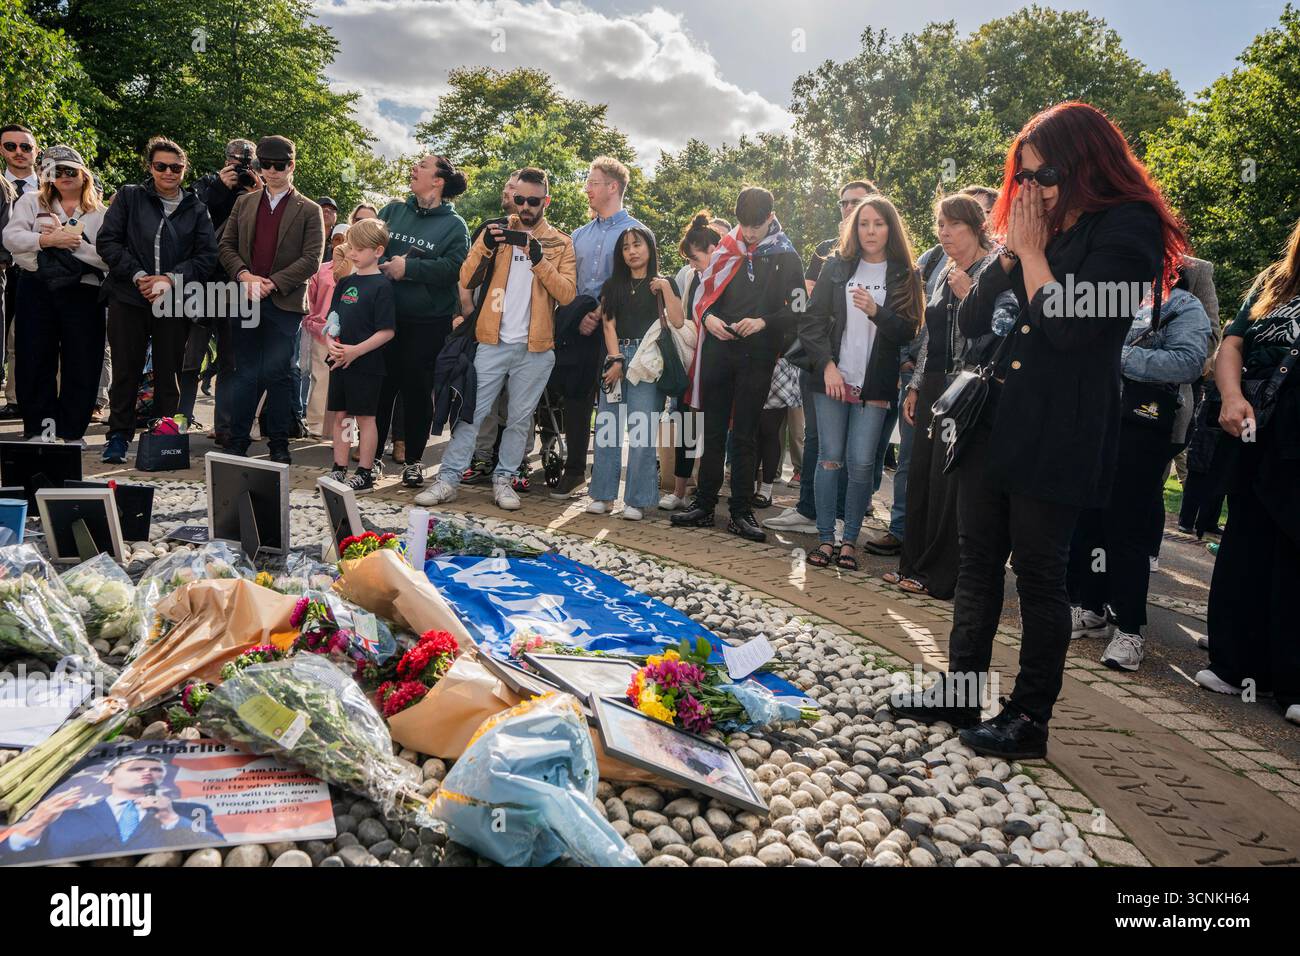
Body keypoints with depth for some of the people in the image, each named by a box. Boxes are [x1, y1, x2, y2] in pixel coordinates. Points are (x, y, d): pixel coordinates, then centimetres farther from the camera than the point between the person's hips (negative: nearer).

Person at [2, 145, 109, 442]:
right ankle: (38, 427, 15)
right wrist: (46, 240, -15)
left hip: (82, 292, -1)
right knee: (34, 361, 4)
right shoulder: (32, 201, 11)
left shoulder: (101, 214, 7)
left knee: (81, 365, 1)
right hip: (37, 289, 1)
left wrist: (74, 242, -14)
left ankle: (71, 432, 13)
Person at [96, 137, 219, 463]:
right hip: (128, 298, 0)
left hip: (175, 303, 1)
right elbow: (107, 240, 1)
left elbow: (208, 256, 0)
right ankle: (118, 436, 14)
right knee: (126, 371, 3)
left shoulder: (196, 209, 9)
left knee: (169, 373, 4)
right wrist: (138, 275, -12)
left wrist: (171, 279, -13)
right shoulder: (129, 197, 7)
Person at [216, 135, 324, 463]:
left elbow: (311, 259, -5)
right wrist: (245, 276, -8)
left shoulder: (309, 210, 4)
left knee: (278, 374, 0)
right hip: (246, 298, 3)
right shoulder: (244, 203, 15)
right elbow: (226, 245, 11)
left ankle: (279, 444, 7)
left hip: (285, 302, -3)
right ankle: (237, 441, 10)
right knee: (245, 373, 5)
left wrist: (273, 283, -14)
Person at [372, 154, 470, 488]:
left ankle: (413, 460, 17)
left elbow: (452, 269, -14)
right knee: (379, 385, 6)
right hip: (384, 317, 3)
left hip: (428, 324, -3)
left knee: (417, 389, 4)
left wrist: (408, 267, -17)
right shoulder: (394, 210, 12)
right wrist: (384, 264, -12)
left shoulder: (454, 225, 0)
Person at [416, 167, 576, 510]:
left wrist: (539, 260, -18)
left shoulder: (561, 244, 7)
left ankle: (504, 479, 17)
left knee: (520, 418, 7)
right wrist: (484, 248, -15)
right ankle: (448, 479, 4)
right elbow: (465, 280, 1)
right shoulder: (496, 231, 9)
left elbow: (567, 294, -6)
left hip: (536, 348, 0)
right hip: (492, 342, 0)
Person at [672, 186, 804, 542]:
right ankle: (704, 505, 15)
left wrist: (764, 322, -16)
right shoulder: (727, 249, 9)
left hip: (757, 357, -3)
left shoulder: (786, 258, 1)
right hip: (718, 351, 3)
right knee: (713, 431, 8)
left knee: (744, 436, 2)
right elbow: (704, 292, 14)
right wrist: (708, 318, -6)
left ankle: (741, 513, 9)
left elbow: (797, 312, -1)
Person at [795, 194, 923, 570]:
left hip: (874, 385, 0)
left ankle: (850, 540, 8)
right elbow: (811, 321, 3)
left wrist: (876, 311, -17)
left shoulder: (905, 275, 6)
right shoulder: (837, 266, 7)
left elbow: (908, 331, 0)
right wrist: (827, 365, -8)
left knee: (861, 464, -4)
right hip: (831, 380, 1)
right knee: (830, 458, 0)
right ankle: (825, 539, 8)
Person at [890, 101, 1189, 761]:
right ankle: (961, 695, 24)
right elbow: (969, 321, 8)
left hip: (1056, 440, -7)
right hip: (991, 426, 7)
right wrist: (1012, 252, -3)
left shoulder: (1128, 230, -7)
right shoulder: (1030, 228, 14)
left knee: (1038, 575, 1)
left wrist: (1033, 251, -11)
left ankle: (1030, 718, 14)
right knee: (977, 564, 12)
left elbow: (1072, 325, -20)